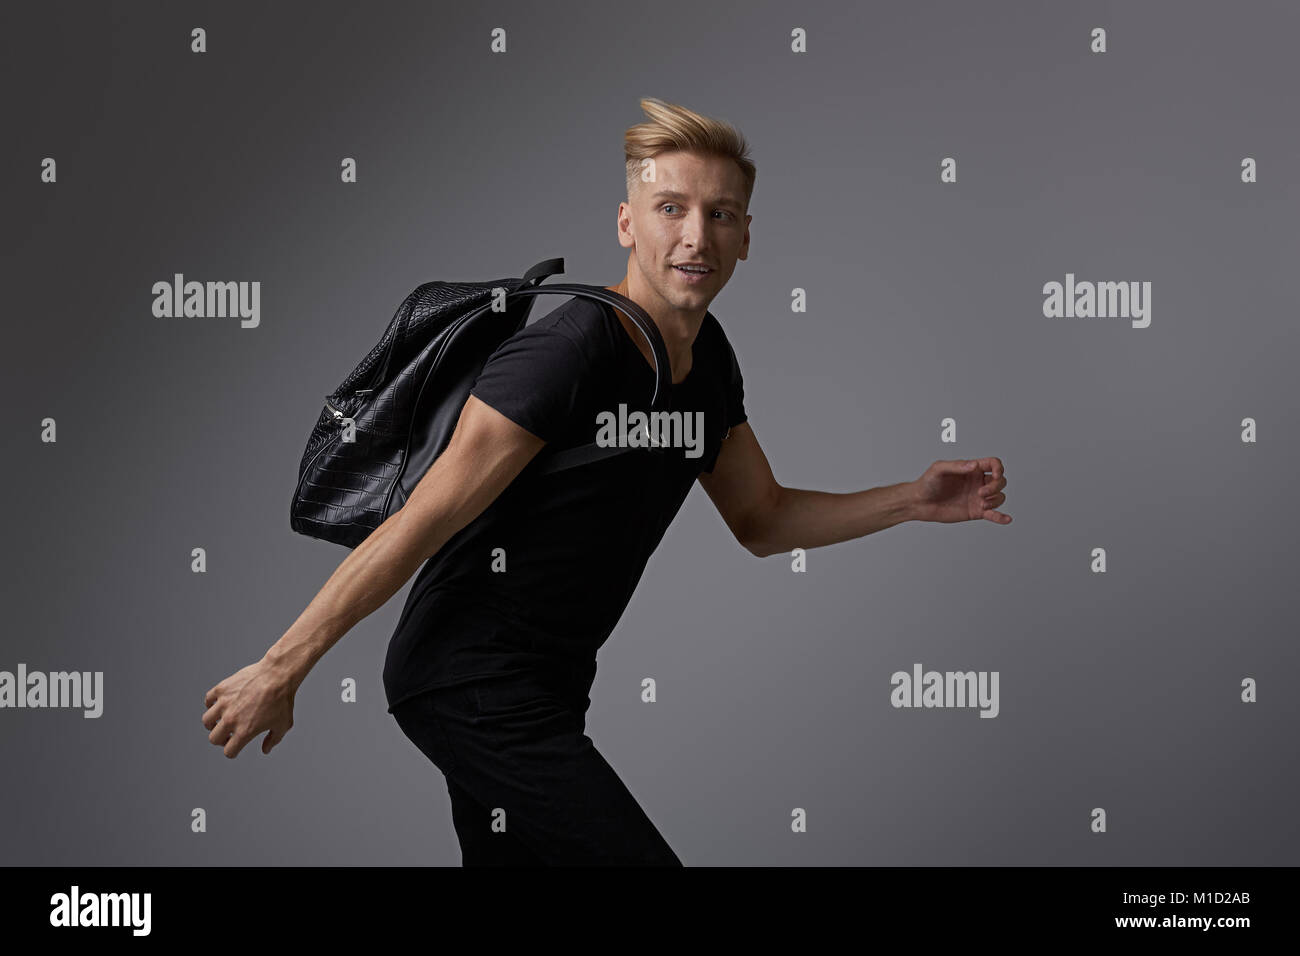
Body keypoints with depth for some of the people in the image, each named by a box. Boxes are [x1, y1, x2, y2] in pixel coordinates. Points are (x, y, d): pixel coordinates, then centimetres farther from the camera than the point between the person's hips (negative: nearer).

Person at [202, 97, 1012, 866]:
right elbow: (424, 520, -22)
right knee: (636, 858, -14)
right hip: (473, 678, -9)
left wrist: (913, 502, 6)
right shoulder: (569, 350, -21)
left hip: (543, 683, 9)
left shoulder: (708, 359, 7)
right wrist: (279, 670, -20)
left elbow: (761, 520, 19)